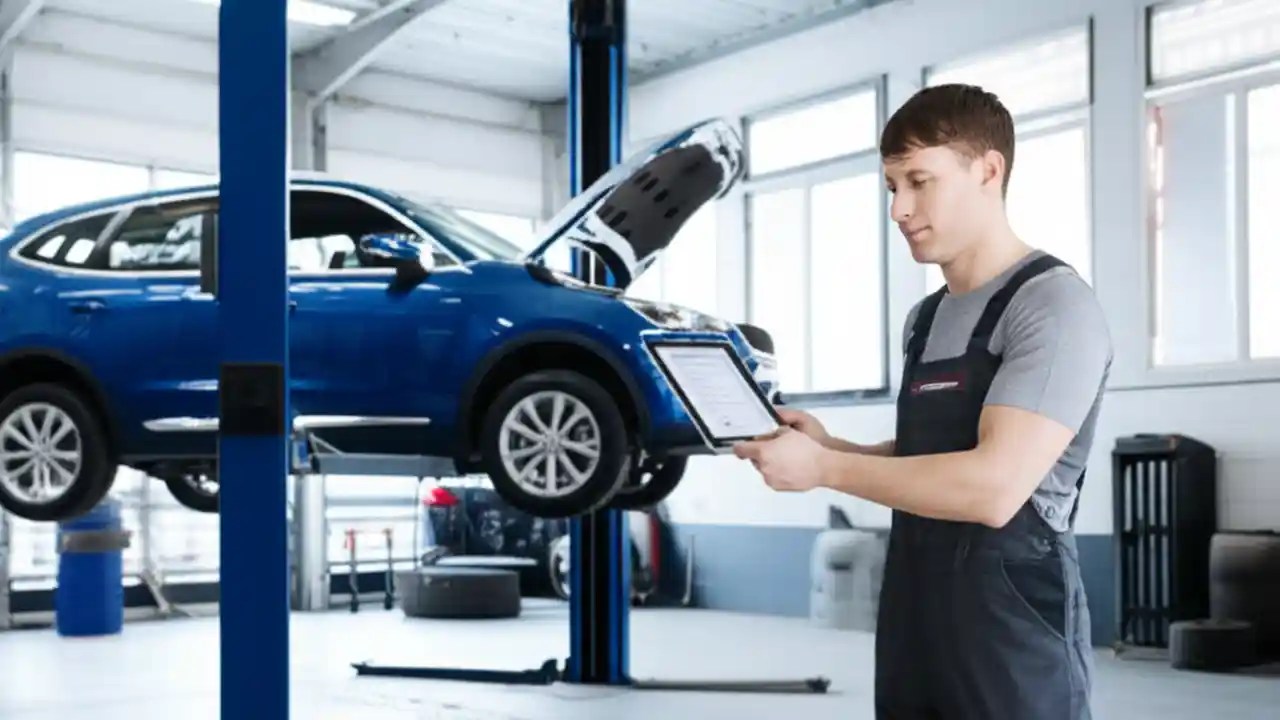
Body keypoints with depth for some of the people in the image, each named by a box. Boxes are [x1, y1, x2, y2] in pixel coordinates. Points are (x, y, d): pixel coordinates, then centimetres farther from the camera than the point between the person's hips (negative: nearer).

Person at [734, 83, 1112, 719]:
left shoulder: (1053, 305, -13)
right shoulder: (924, 320, 14)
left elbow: (995, 487, -23)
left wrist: (822, 468, -17)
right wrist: (830, 444, 1)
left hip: (1013, 646, -7)